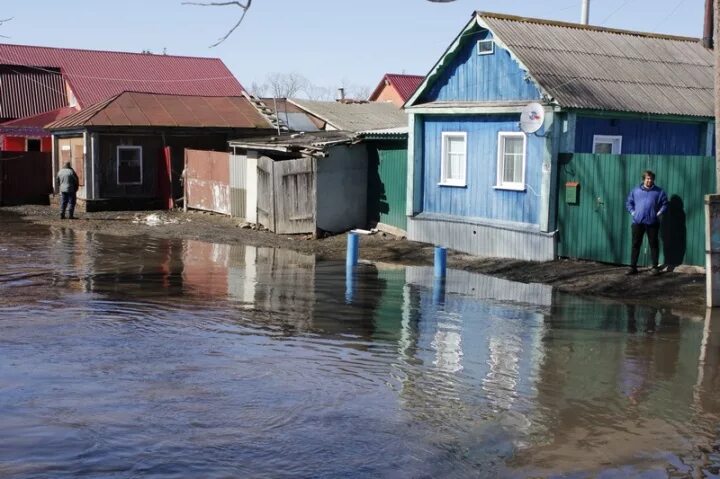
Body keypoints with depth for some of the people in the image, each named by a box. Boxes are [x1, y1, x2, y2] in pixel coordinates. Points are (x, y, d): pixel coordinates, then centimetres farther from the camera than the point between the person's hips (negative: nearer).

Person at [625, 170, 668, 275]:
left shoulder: (659, 191, 5)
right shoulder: (635, 190, 9)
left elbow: (664, 204, 7)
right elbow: (629, 203, 14)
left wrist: (659, 213, -4)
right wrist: (633, 212, 2)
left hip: (652, 222, -1)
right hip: (638, 222, 1)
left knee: (653, 244, 3)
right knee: (635, 244, 3)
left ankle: (655, 267, 10)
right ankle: (633, 267, 7)